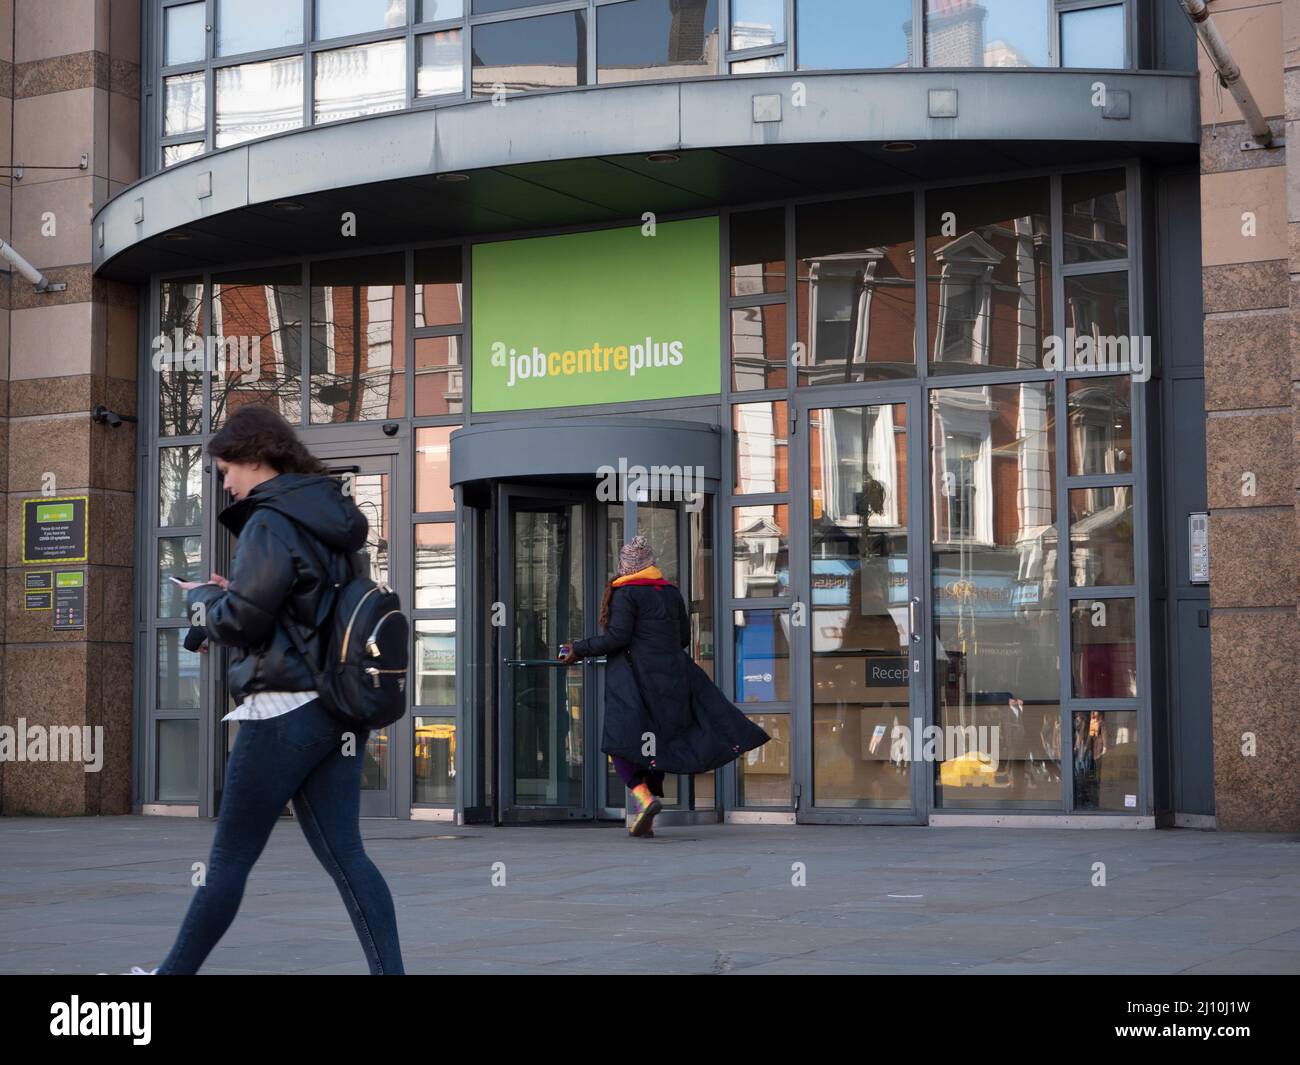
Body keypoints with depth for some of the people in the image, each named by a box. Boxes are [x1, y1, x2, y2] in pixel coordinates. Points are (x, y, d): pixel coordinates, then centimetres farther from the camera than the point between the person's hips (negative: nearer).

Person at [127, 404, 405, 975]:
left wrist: (203, 597, 5)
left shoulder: (270, 523, -12)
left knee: (229, 861, 2)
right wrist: (235, 596, 15)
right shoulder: (332, 520, 15)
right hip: (337, 712, 8)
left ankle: (173, 973, 13)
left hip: (283, 709, -8)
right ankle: (390, 970, -3)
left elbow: (238, 623, -16)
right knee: (345, 857, 5)